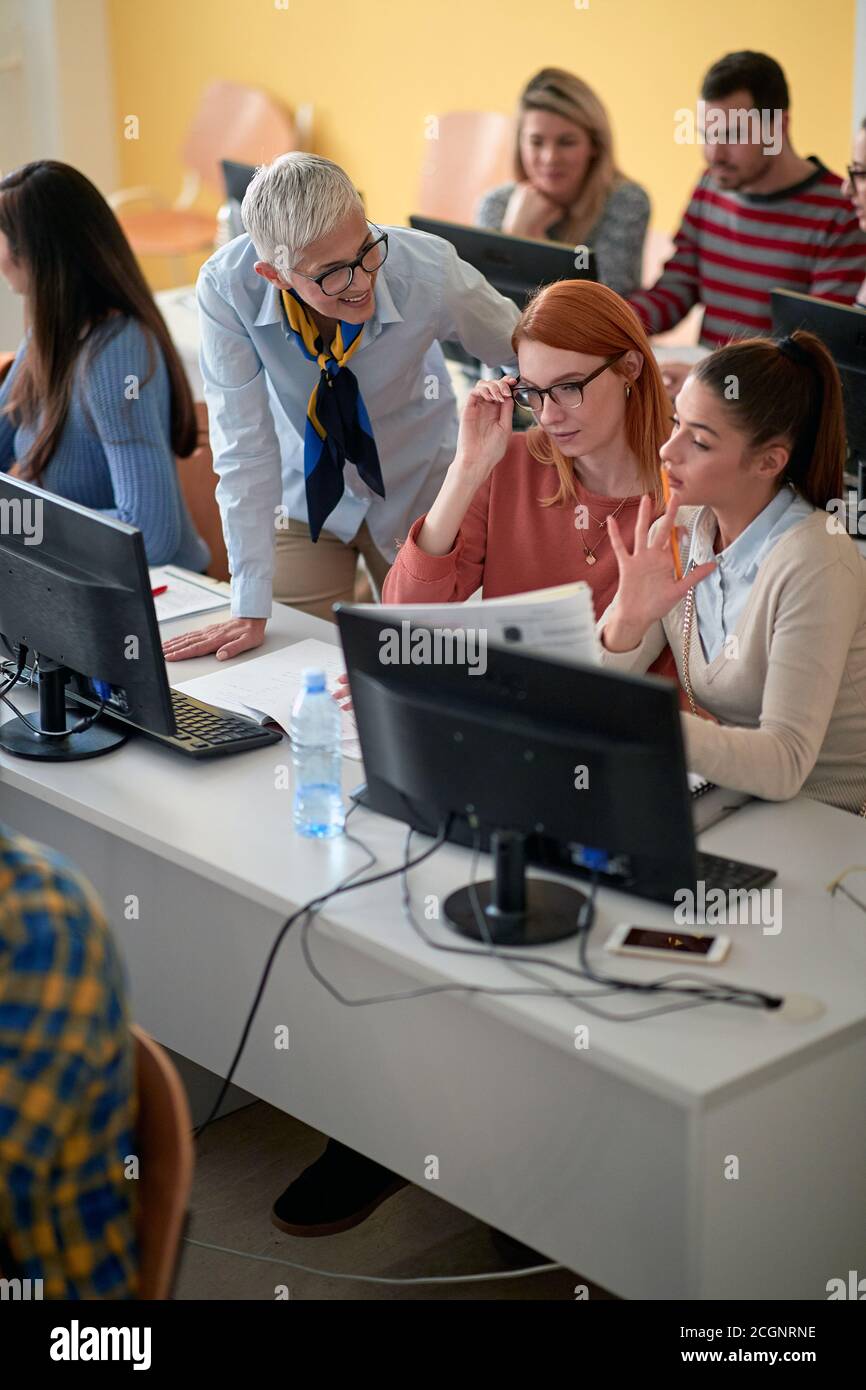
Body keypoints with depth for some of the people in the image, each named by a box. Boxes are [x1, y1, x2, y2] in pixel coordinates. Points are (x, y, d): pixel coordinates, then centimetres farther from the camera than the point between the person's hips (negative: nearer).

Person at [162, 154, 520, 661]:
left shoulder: (429, 270, -29)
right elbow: (245, 447, -24)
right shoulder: (227, 287, -29)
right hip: (305, 499, 0)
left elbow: (525, 353, -12)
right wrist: (250, 613, -23)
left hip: (417, 492, 0)